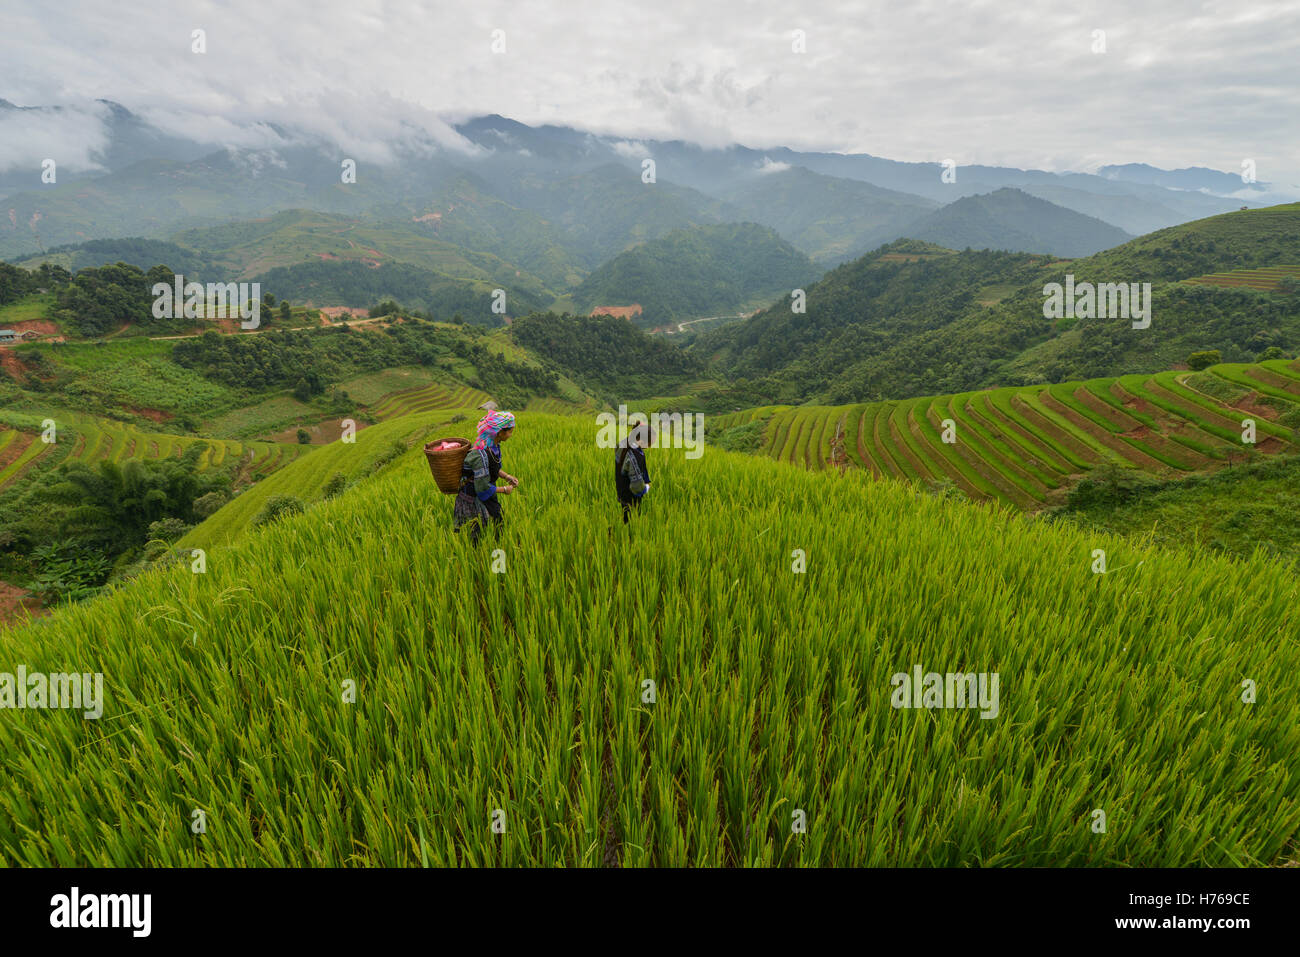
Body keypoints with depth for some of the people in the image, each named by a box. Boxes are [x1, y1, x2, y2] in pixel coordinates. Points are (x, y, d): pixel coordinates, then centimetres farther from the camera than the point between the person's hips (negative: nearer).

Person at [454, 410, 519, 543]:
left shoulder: (494, 445, -5)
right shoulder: (481, 454, -33)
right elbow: (482, 488, -28)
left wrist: (507, 476, -1)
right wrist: (504, 489, -15)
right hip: (474, 500, -9)